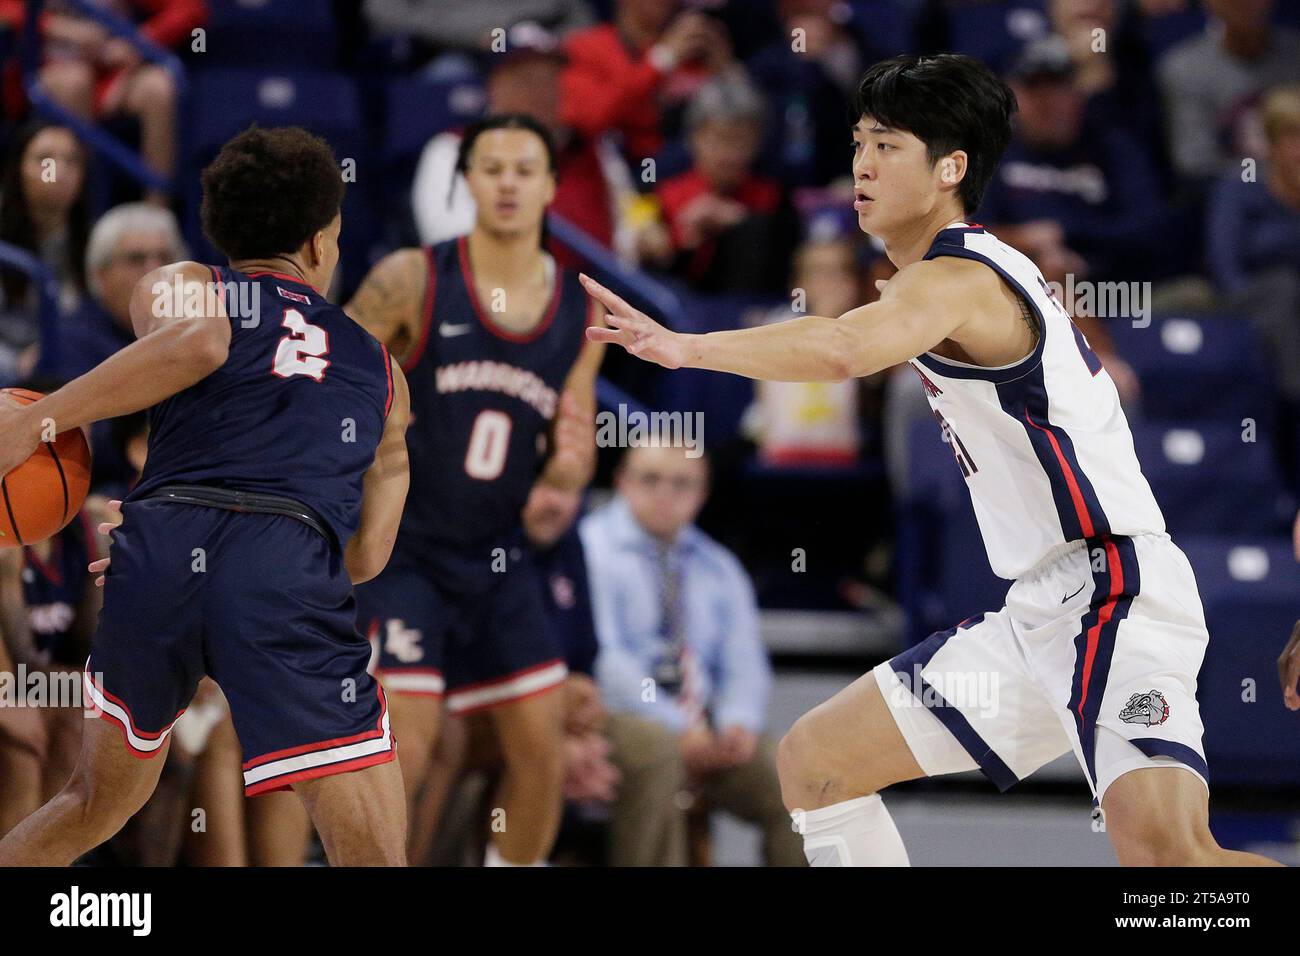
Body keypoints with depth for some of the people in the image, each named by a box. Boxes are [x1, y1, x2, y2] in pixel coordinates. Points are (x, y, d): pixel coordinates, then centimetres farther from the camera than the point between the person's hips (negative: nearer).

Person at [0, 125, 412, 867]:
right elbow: (369, 555, 24)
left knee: (100, 801, 26)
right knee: (375, 856, -3)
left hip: (162, 548, 2)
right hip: (293, 572, -1)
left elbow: (199, 340, -7)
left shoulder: (179, 287, 20)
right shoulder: (379, 368, 27)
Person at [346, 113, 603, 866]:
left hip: (499, 557, 5)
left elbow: (574, 452, 12)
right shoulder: (413, 281, -9)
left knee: (542, 746, 3)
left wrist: (570, 466, -12)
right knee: (405, 747, -14)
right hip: (402, 549, -5)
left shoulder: (581, 312, 4)